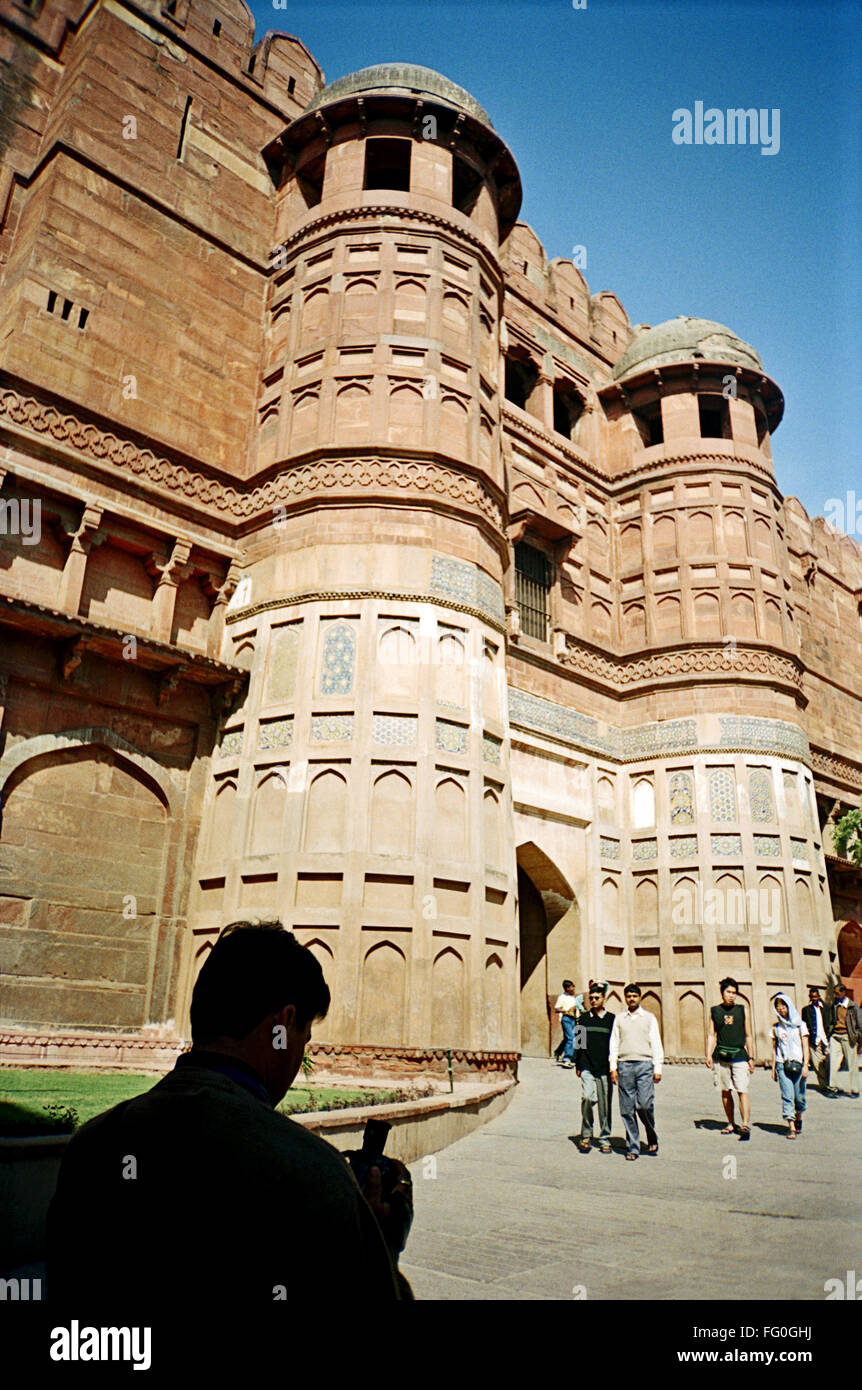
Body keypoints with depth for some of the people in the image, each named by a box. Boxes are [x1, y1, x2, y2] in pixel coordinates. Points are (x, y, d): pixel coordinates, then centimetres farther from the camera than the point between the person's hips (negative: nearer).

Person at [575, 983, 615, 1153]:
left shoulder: (612, 1018, 6)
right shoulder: (584, 1018, 10)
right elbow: (579, 1042, 14)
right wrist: (578, 1065, 10)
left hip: (605, 1068, 0)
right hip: (587, 1066, 0)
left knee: (605, 1104, 3)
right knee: (587, 1097, -17)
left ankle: (605, 1140, 17)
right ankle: (586, 1134, 0)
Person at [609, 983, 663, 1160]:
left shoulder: (649, 1018, 9)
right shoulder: (619, 1019, 12)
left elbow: (656, 1044, 7)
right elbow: (614, 1043, 12)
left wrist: (658, 1069, 1)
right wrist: (613, 1067, 4)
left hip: (644, 1064, -2)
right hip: (624, 1065, 2)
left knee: (645, 1104, -11)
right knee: (627, 1109, 1)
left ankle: (652, 1137, 15)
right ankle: (632, 1147, 11)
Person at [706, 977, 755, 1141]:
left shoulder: (742, 1010, 7)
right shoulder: (714, 1011, 7)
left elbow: (748, 1036, 11)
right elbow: (711, 1035, 9)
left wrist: (751, 1058, 8)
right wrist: (708, 1055, -1)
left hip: (739, 1055, -1)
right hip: (721, 1056, 1)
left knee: (742, 1091, -12)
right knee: (725, 1091, 7)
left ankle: (746, 1125, -15)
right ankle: (730, 1124, 19)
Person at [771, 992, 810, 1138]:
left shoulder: (800, 1025, 6)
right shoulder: (776, 1027, 11)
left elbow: (805, 1046, 2)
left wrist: (805, 1065, -8)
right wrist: (773, 1068, 10)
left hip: (798, 1064, -1)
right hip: (782, 1065, 1)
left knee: (799, 1096, 2)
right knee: (787, 1096, -8)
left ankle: (798, 1119, 29)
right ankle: (791, 1127, -7)